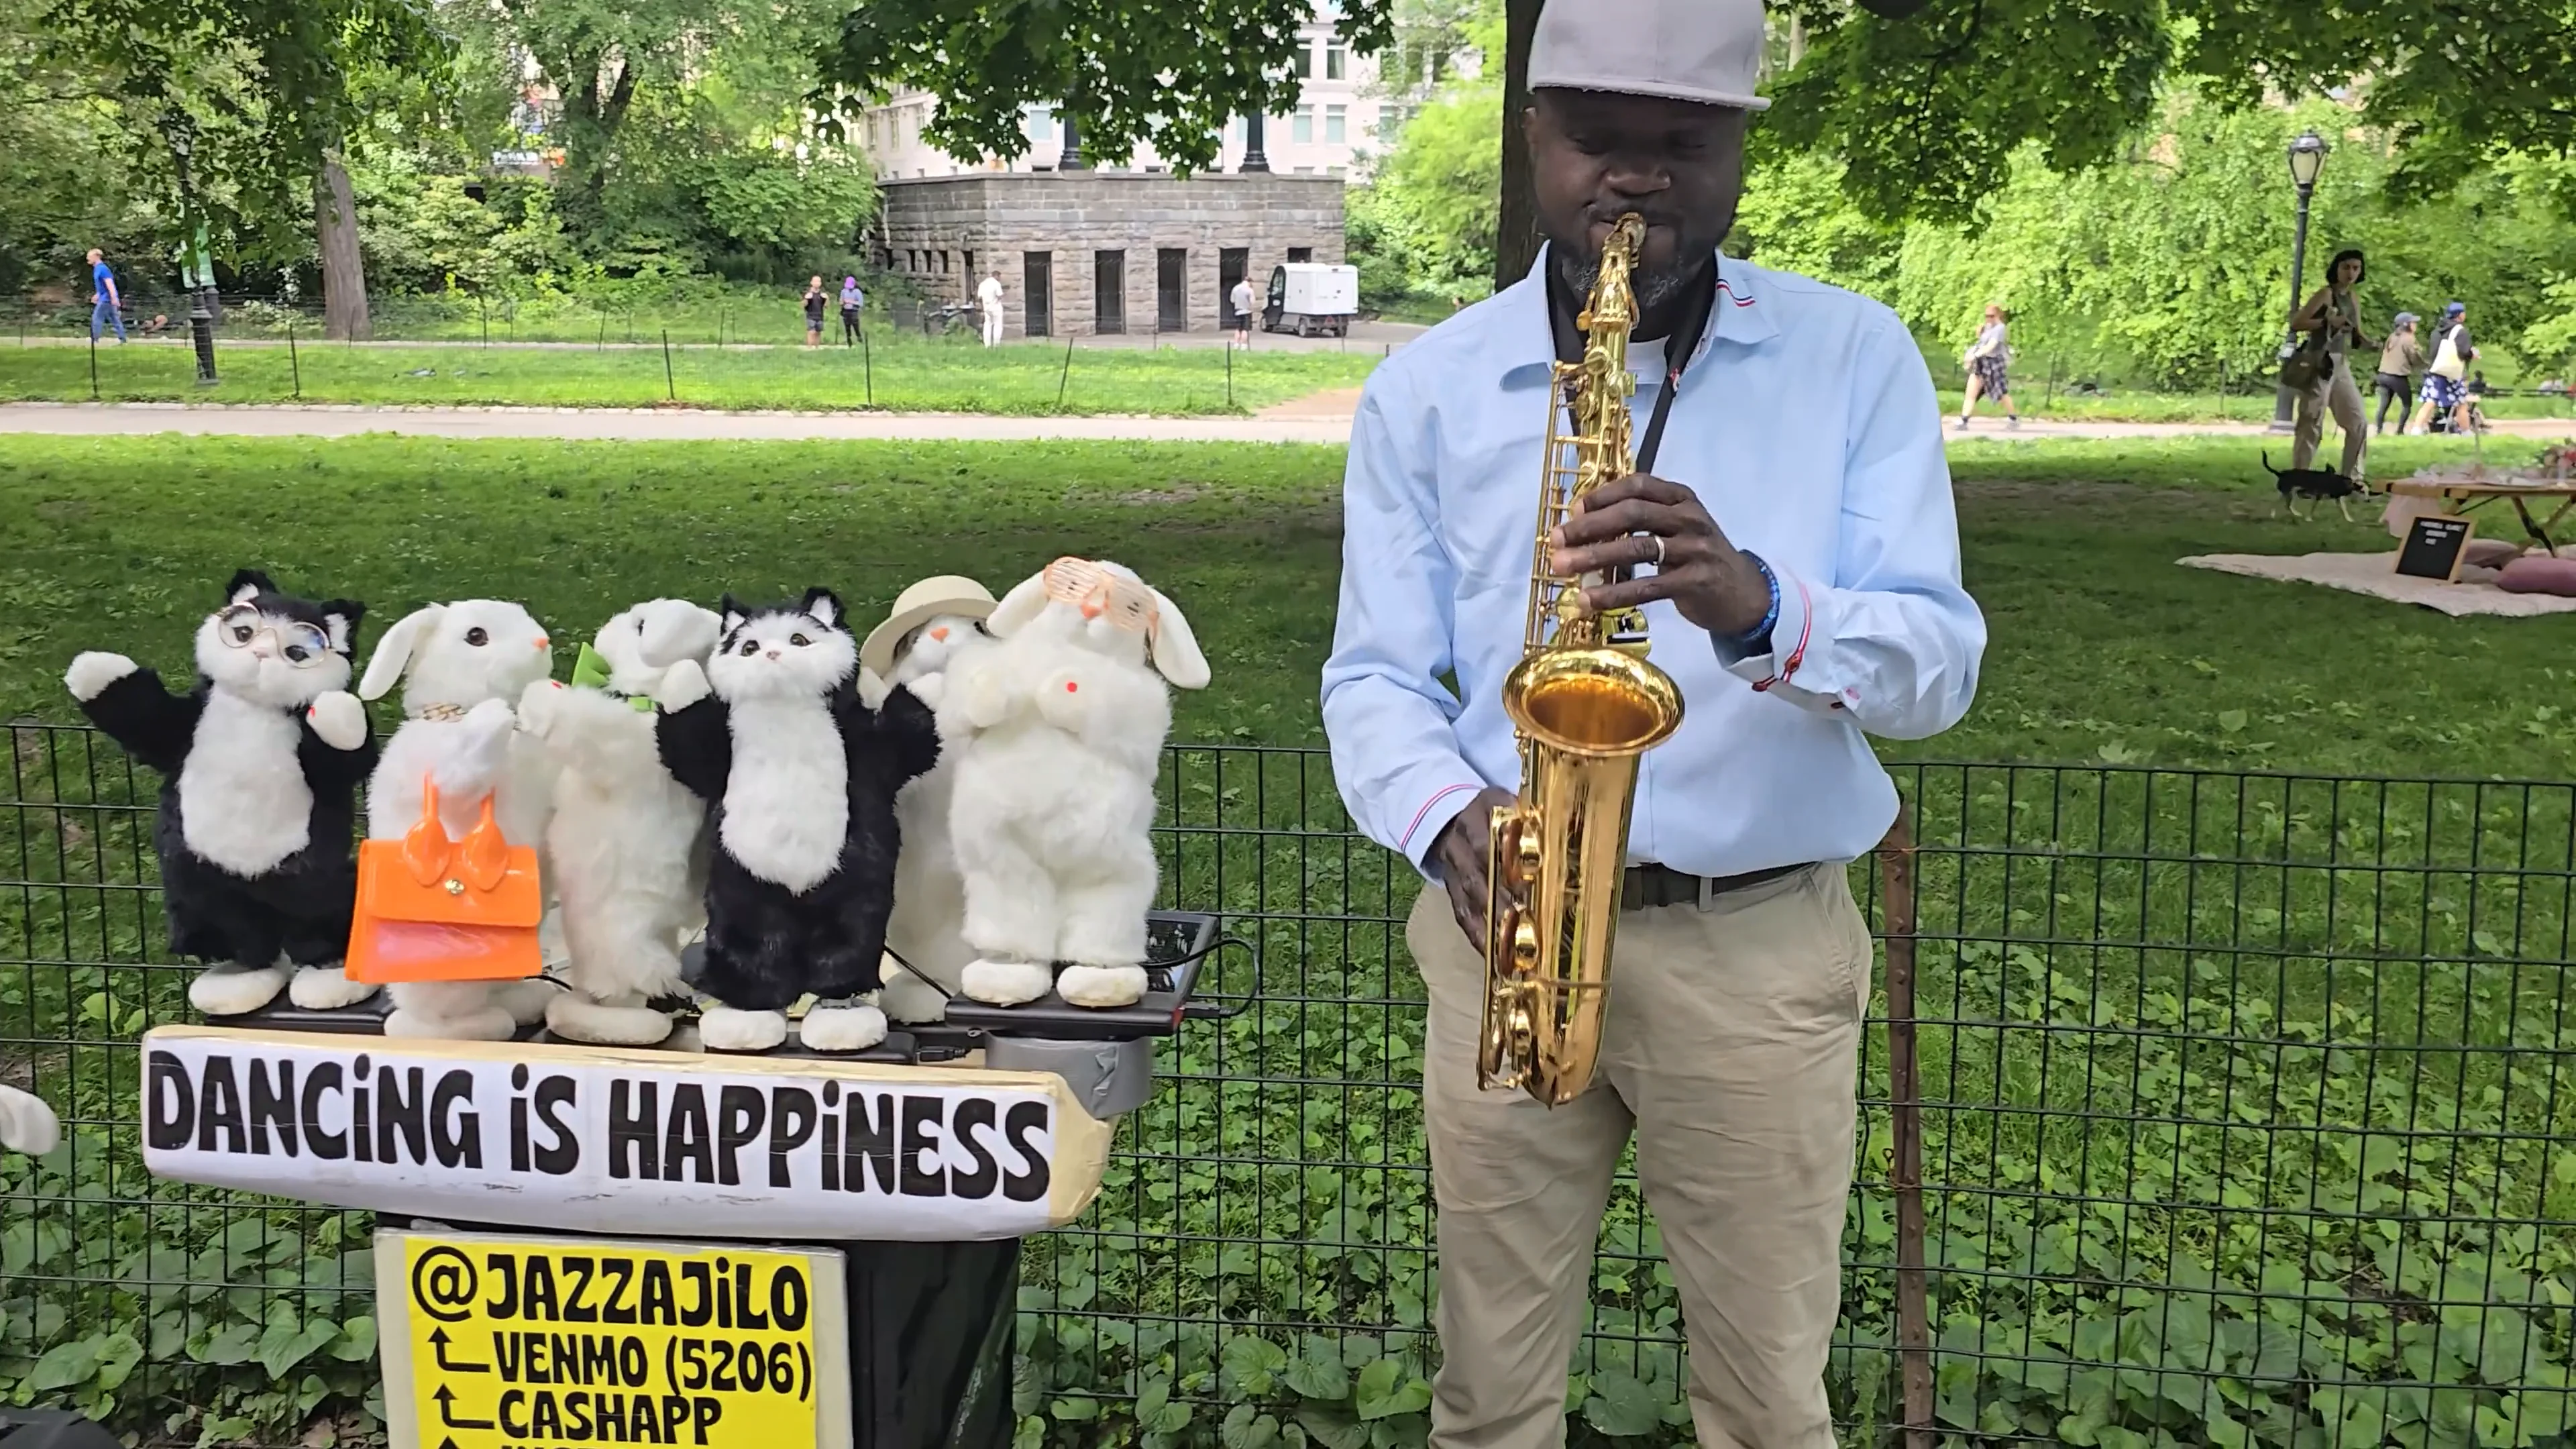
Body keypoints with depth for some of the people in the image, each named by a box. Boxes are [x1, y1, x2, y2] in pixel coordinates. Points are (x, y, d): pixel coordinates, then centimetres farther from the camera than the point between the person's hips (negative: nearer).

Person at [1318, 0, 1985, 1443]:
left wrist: (1757, 606, -28)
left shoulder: (1857, 357, 0)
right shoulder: (1427, 389, 2)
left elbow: (1942, 662, -7)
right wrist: (1449, 819, -20)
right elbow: (1376, 678, 1)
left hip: (1765, 946, 0)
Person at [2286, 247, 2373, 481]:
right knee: (2311, 425, -6)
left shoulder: (2354, 297, 14)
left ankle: (2353, 479, 16)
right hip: (2320, 364, -8)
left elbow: (2356, 334, 19)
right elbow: (2295, 323, -15)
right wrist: (2328, 322, -22)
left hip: (2342, 365, 8)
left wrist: (2369, 343, -1)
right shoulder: (2326, 294, -8)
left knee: (2357, 424, 9)